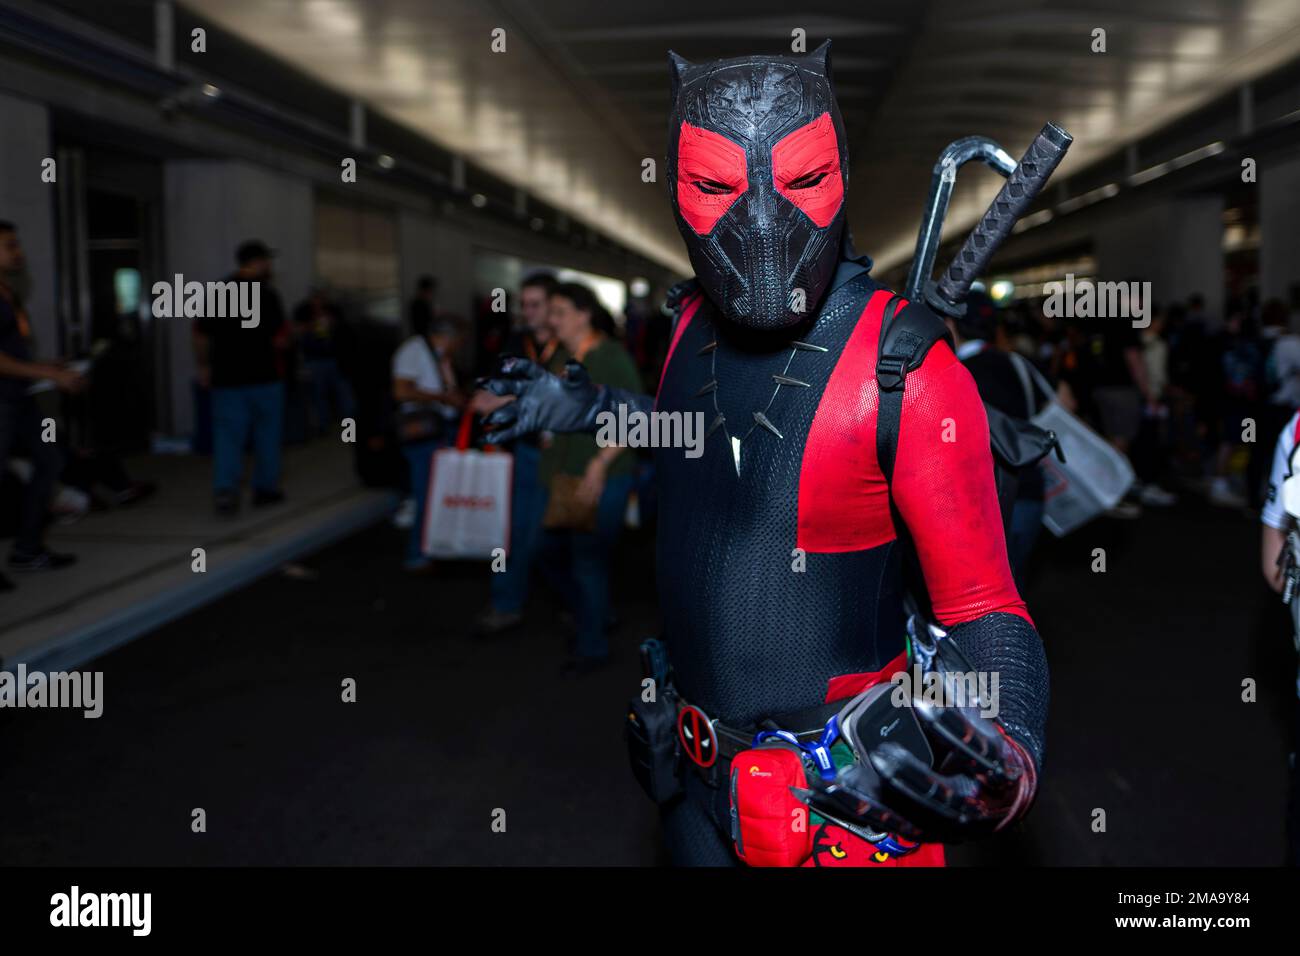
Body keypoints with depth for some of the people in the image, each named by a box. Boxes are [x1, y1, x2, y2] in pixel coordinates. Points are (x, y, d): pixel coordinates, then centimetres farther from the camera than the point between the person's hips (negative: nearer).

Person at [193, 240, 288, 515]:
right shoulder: (267, 295, -9)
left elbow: (200, 337, 6)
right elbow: (278, 340, -12)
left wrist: (203, 367, 17)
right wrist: (274, 350, 10)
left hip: (226, 377, 3)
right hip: (263, 377, -3)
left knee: (228, 435, 2)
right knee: (267, 433, 11)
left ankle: (224, 489, -14)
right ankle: (265, 488, 17)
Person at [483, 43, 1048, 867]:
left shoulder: (910, 373, -24)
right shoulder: (695, 322, -5)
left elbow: (986, 611, -19)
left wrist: (1009, 766, -37)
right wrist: (590, 409, 13)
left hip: (847, 799, -6)